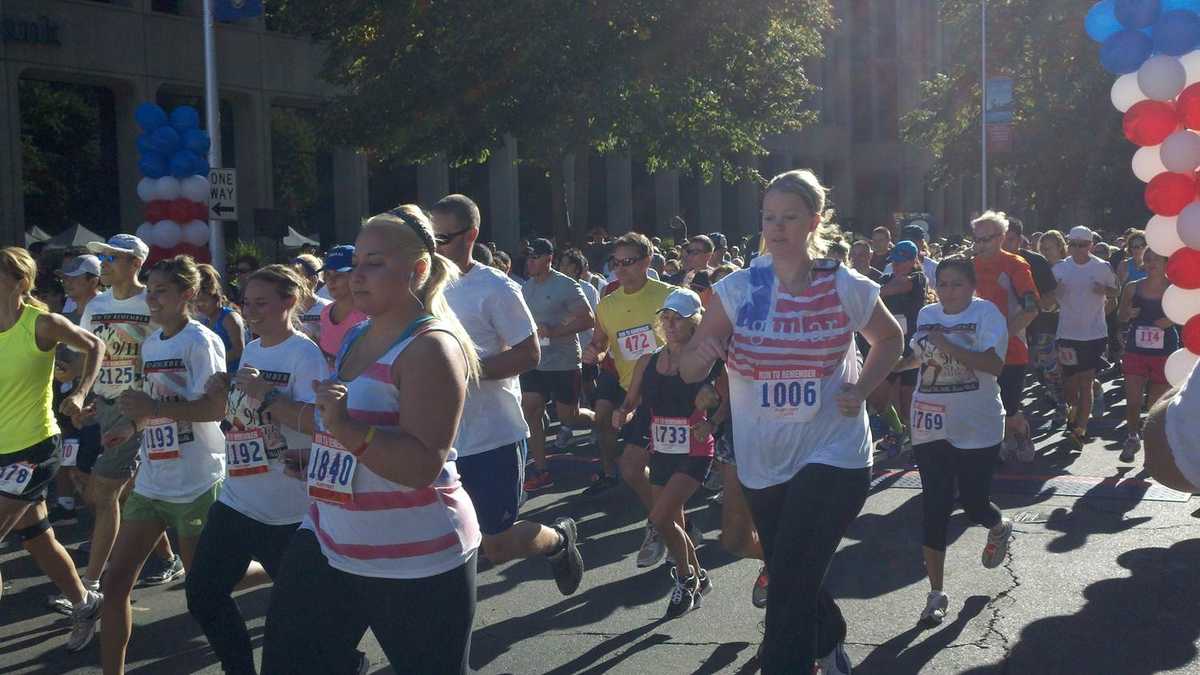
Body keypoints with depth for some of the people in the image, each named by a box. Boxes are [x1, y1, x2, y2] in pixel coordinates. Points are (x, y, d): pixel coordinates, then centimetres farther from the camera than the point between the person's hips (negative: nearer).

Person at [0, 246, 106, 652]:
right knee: (38, 542, 17)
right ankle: (85, 606, 35)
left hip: (35, 446, -6)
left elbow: (94, 346, -1)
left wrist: (79, 394, -12)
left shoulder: (41, 323, -12)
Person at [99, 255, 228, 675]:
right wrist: (134, 424, 4)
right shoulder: (150, 344, 12)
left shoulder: (201, 341, -13)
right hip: (150, 481, 8)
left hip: (195, 484, -8)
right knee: (114, 582, 5)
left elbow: (220, 407, -22)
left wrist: (153, 407, -26)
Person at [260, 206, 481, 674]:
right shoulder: (356, 336, 9)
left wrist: (348, 430, -36)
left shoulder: (430, 346, -18)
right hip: (330, 541, 8)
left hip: (416, 560, -8)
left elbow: (424, 466, -27)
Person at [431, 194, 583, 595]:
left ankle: (559, 538, 32)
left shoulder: (495, 288, -10)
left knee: (497, 547, 3)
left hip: (492, 437, -5)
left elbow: (529, 353, -13)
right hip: (442, 439, 6)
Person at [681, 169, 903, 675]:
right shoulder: (738, 289, -7)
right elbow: (689, 371, -10)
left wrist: (862, 389, -5)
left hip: (832, 454, -3)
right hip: (762, 461, 3)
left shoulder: (847, 288, -8)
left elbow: (889, 339, 12)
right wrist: (699, 355, -33)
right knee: (789, 581, 20)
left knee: (790, 592, -12)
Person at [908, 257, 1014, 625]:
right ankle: (936, 592, 8)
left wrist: (948, 346, -24)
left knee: (973, 502, 3)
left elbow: (994, 364, -22)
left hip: (976, 427, -4)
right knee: (934, 508, 1)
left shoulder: (986, 313, -8)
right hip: (931, 426, 4)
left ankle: (999, 527, 43)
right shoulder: (926, 314, 9)